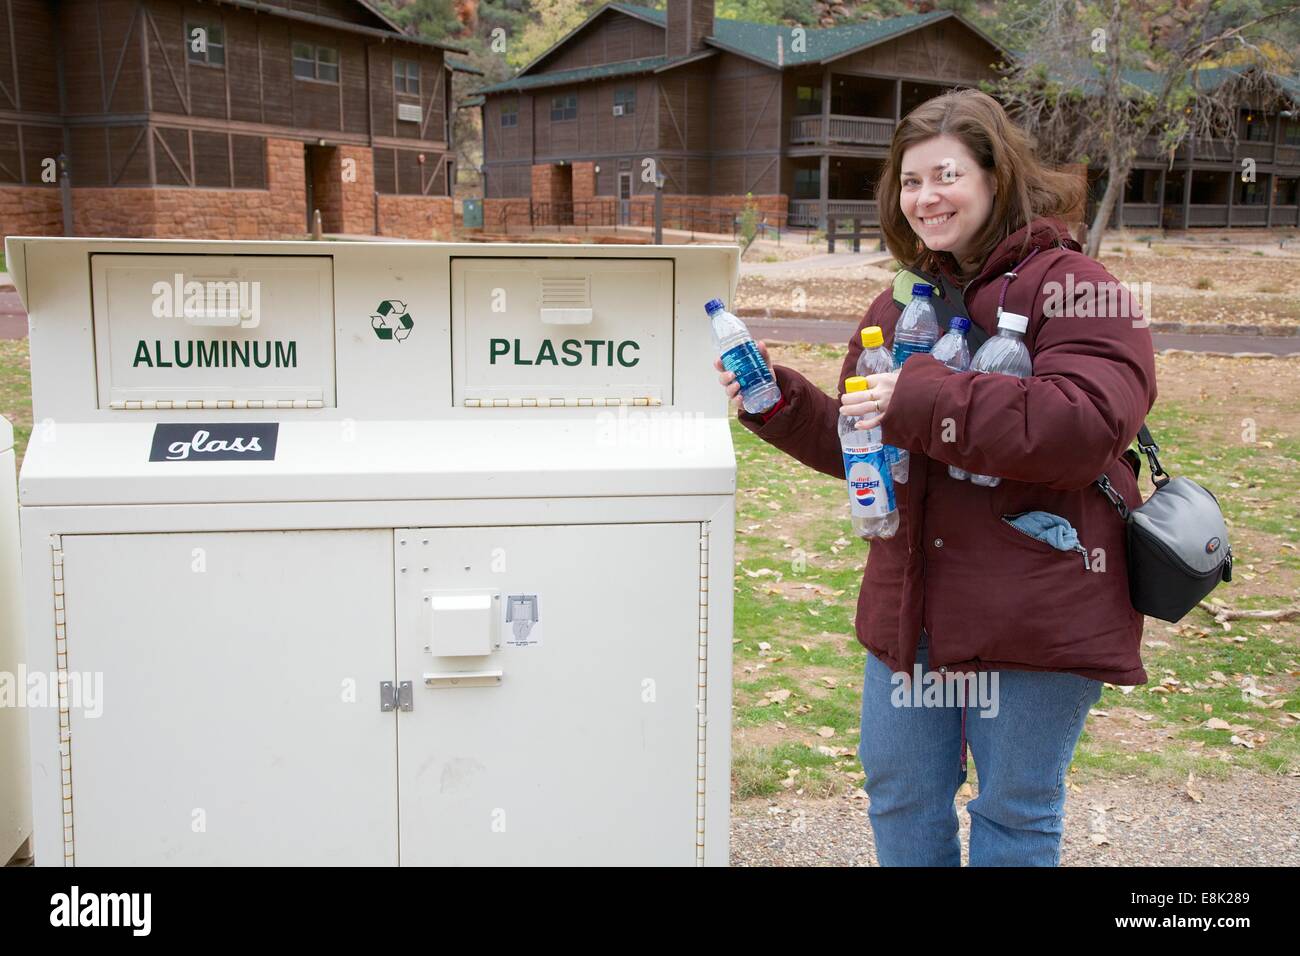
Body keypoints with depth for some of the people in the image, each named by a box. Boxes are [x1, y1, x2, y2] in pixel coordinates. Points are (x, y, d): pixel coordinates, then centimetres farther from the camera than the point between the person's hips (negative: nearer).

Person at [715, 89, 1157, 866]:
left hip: (1036, 618, -6)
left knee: (1015, 812, 9)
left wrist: (922, 401, -27)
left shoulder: (1071, 286, -10)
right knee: (898, 792, 18)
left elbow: (1088, 424, -26)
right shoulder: (902, 303, 12)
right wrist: (775, 399, 2)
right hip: (911, 607, 7)